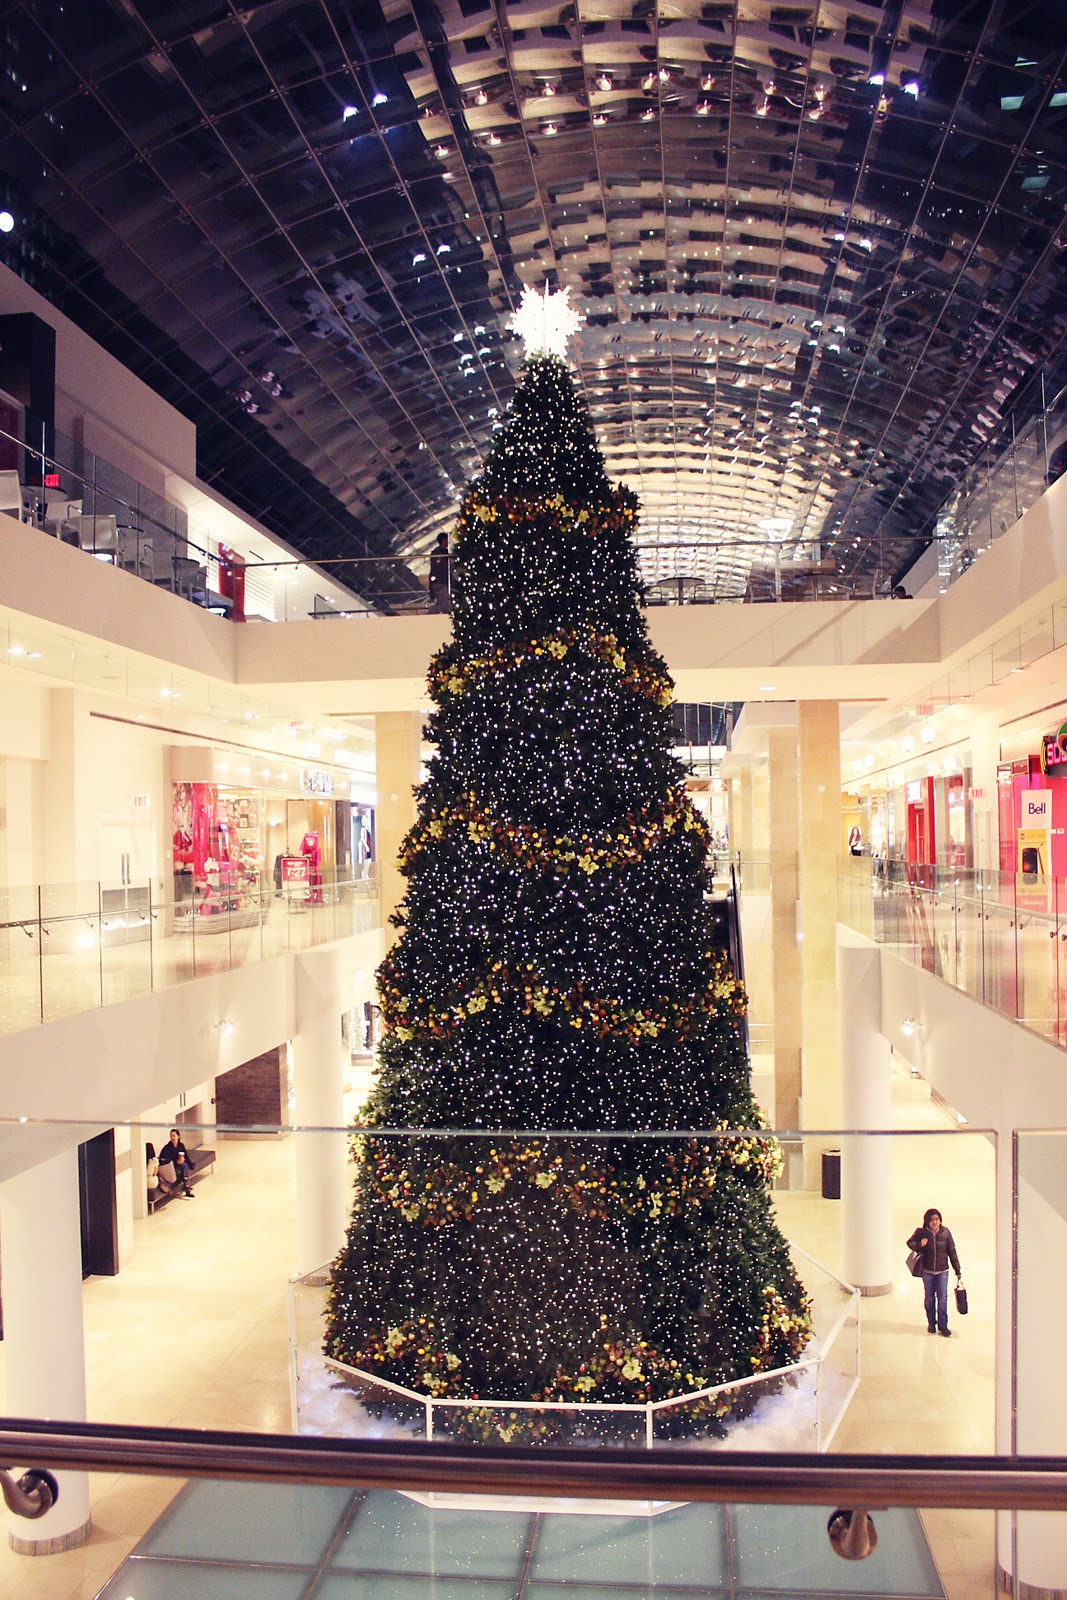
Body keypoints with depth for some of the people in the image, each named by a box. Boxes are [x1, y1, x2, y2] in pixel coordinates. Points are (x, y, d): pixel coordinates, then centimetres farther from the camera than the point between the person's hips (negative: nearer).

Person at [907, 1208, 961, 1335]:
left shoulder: (945, 1232, -7)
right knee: (929, 1298, 12)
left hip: (942, 1271, 0)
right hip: (927, 1271, 0)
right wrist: (919, 1245, -20)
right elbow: (910, 1242, 3)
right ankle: (931, 1323, 29)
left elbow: (952, 1251, -1)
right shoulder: (921, 1232, -10)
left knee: (942, 1298, -1)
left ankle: (943, 1326, 12)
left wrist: (957, 1270, 2)